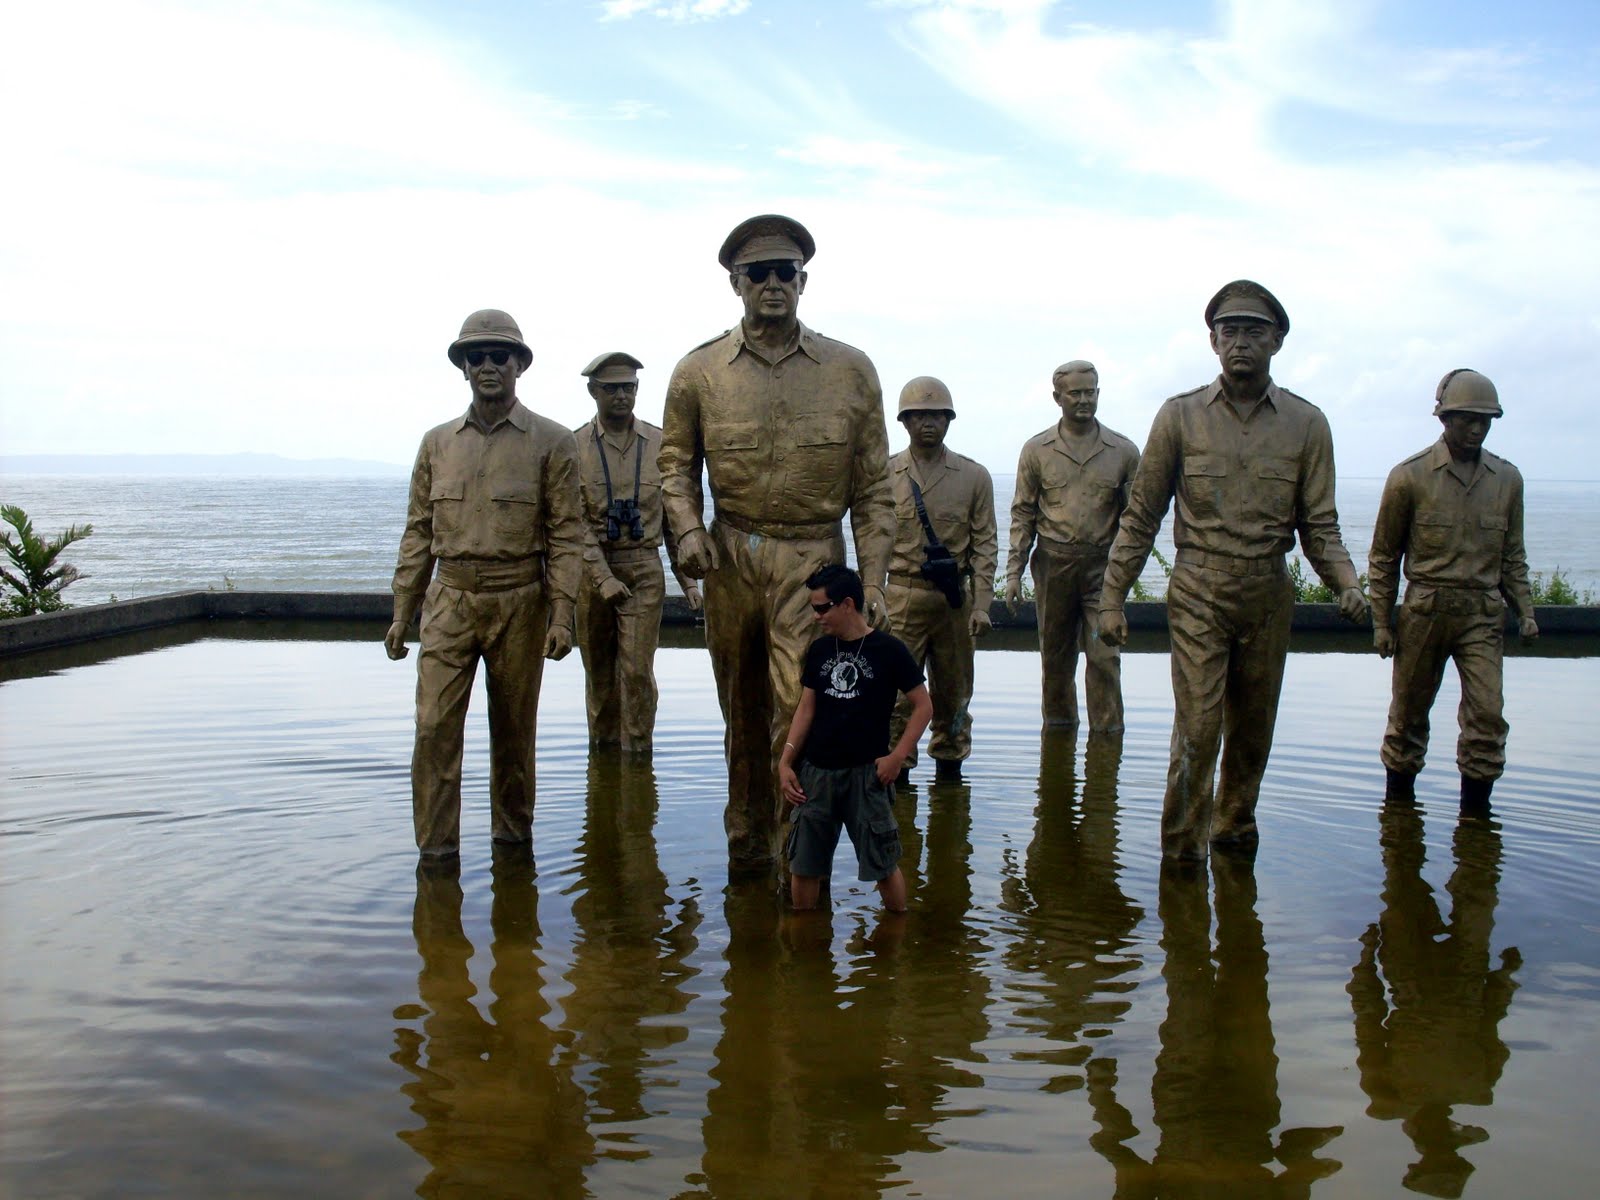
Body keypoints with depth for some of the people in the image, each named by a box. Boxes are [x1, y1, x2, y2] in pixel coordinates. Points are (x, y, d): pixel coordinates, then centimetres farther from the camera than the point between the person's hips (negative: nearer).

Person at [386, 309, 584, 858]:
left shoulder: (552, 442, -1)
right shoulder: (437, 442, 9)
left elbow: (566, 535, -3)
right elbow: (418, 531, 12)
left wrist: (561, 615, -10)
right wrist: (401, 614, 8)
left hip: (519, 605, -2)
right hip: (449, 602, 2)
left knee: (514, 730, 9)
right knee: (434, 726, -6)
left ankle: (513, 840, 25)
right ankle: (436, 853, 3)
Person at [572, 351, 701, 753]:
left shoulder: (659, 444, 5)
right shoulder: (574, 446, -1)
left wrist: (687, 579, 6)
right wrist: (603, 577, -15)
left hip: (644, 569, 0)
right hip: (591, 569, 0)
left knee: (637, 667, -7)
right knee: (598, 670, 8)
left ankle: (637, 751, 2)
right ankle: (602, 747, 22)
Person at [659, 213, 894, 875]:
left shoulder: (850, 371, 1)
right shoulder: (699, 371, 2)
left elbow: (872, 488, 3)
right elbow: (676, 462, 13)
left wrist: (873, 582, -2)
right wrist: (687, 528, -6)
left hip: (812, 558, -2)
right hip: (730, 555, 2)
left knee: (798, 706, -13)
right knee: (742, 712, 13)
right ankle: (747, 843, 30)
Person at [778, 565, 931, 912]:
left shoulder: (888, 649, -7)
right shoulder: (818, 650, 6)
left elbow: (923, 706, -3)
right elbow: (806, 708, 10)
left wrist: (897, 756, -10)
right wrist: (786, 761, 2)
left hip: (867, 772, -4)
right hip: (815, 771, 4)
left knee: (883, 864, 1)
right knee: (803, 865, 7)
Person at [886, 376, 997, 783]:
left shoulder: (974, 477, 5)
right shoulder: (884, 475, 3)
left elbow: (984, 544, 4)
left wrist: (981, 605, -4)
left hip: (954, 596, 2)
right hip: (902, 595, -1)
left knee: (953, 690, 11)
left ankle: (950, 762, 26)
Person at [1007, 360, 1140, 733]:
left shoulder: (1123, 451, 3)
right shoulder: (1037, 450, 4)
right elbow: (1023, 515, 5)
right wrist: (1014, 572, -1)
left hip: (1103, 566, -1)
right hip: (1053, 564, 1)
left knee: (1104, 655, -5)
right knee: (1055, 657, 10)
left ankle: (1107, 733, 2)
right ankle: (1058, 723, 25)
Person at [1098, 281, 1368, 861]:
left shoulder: (1306, 423, 4)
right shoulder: (1180, 416, 1)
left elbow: (1319, 526, 6)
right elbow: (1140, 517, 4)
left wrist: (1346, 580, -14)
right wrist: (1112, 598, 2)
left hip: (1269, 595, 2)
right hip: (1199, 594, -2)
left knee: (1253, 729, 11)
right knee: (1197, 727, -8)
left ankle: (1233, 830, 30)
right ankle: (1181, 852, 5)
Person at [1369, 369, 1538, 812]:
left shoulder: (1507, 479, 7)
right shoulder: (1410, 476, -3)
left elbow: (1513, 555, 16)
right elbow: (1384, 556, 3)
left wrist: (1525, 610, 5)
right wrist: (1381, 622, 0)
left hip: (1484, 614, 2)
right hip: (1426, 609, -2)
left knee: (1487, 712, -8)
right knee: (1409, 711, 7)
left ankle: (1475, 808, 2)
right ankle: (1398, 799, 24)